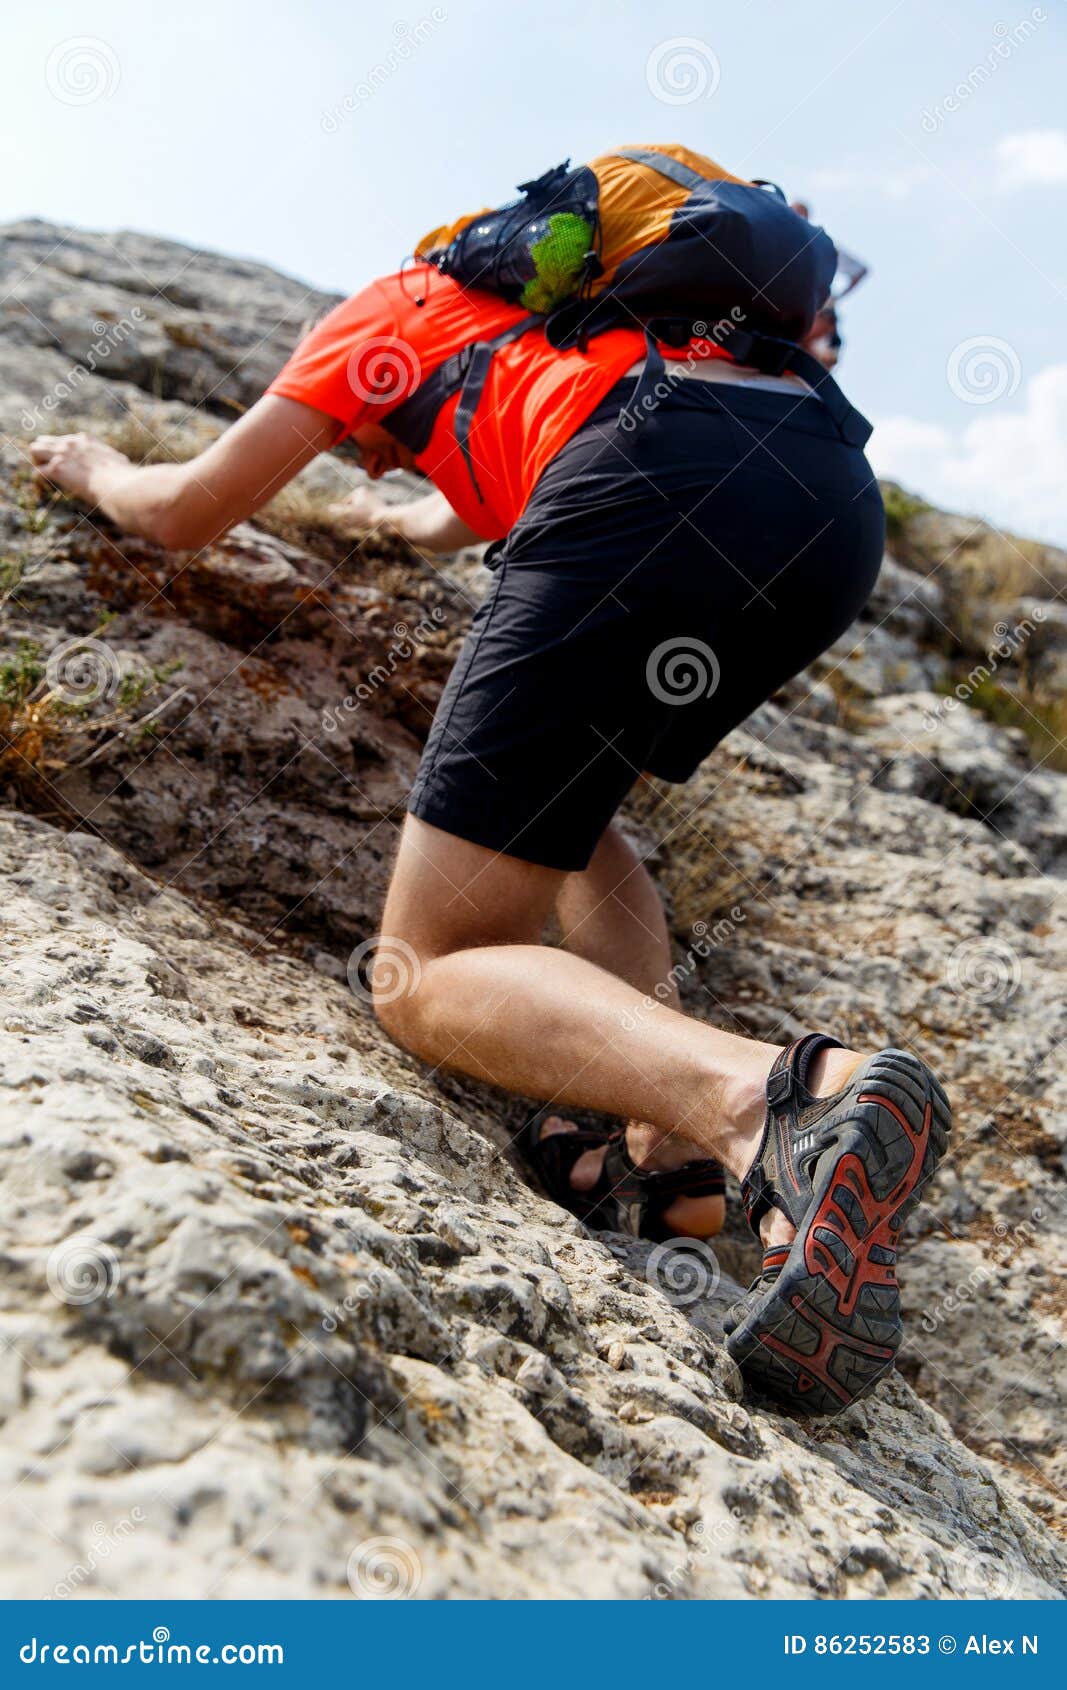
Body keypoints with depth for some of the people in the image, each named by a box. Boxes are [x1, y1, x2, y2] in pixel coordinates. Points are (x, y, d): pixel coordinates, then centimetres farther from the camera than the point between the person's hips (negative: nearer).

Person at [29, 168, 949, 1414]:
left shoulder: (391, 304, 28)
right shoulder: (555, 325, 45)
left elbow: (188, 515, 27)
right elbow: (459, 520, 65)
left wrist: (95, 469, 49)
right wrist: (372, 517, 83)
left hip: (662, 493, -7)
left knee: (426, 979, -3)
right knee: (562, 807, 29)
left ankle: (770, 1099, -32)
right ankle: (666, 1141, 4)